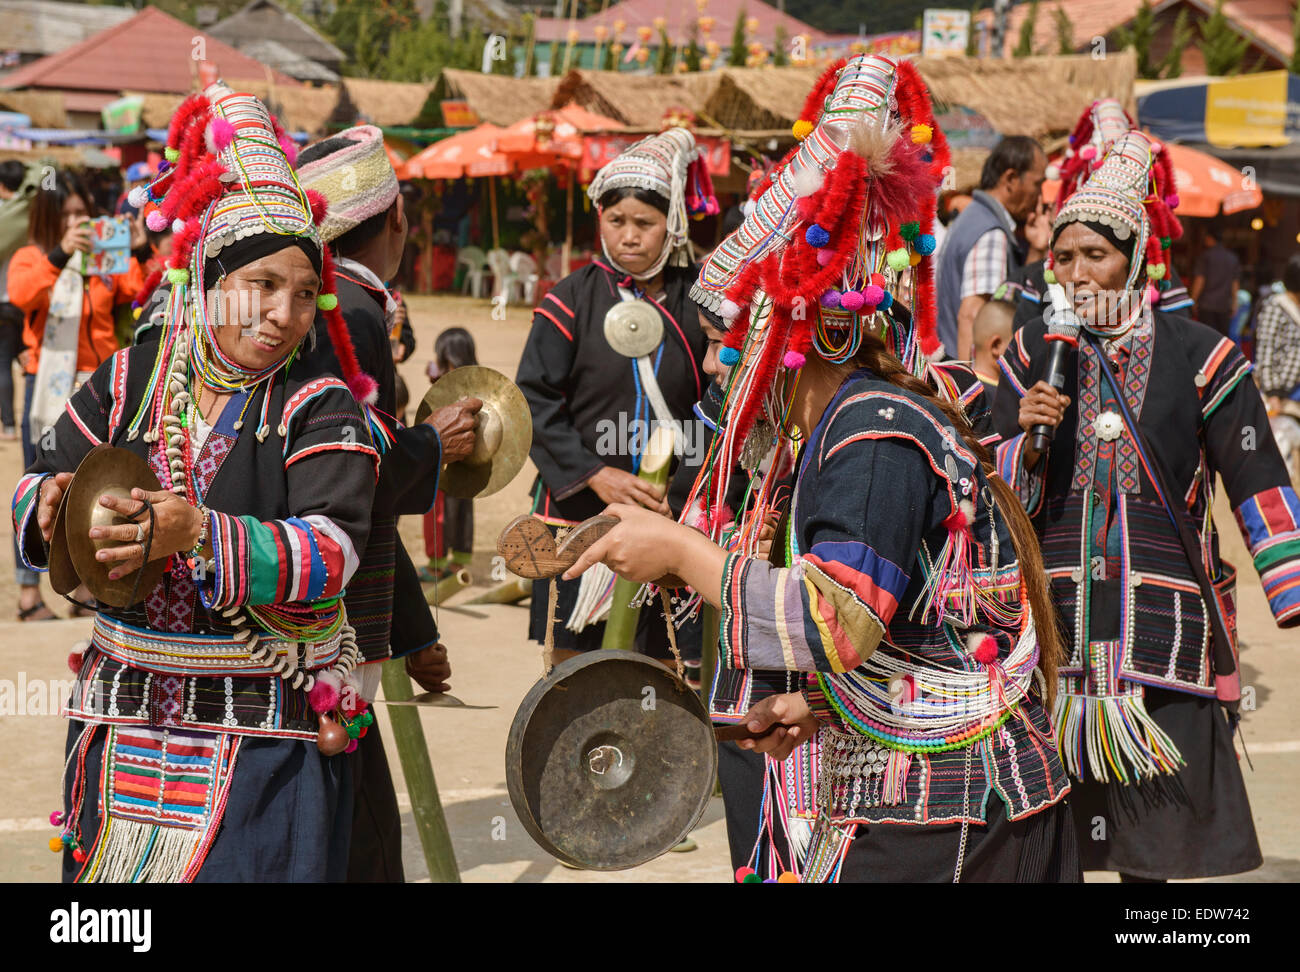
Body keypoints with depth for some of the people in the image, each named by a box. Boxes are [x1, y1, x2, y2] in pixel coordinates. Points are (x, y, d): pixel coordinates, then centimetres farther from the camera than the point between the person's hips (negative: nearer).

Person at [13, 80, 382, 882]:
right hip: (124, 729, 4)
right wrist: (52, 506, -17)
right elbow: (36, 490, 9)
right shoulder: (128, 382, 4)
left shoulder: (320, 408, -7)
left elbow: (332, 553, -20)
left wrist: (195, 536, -35)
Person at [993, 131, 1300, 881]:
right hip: (1055, 620, 2)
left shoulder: (1200, 358, 0)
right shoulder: (1033, 355, 8)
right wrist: (1029, 440, -11)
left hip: (1163, 635, -2)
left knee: (1153, 847, 1)